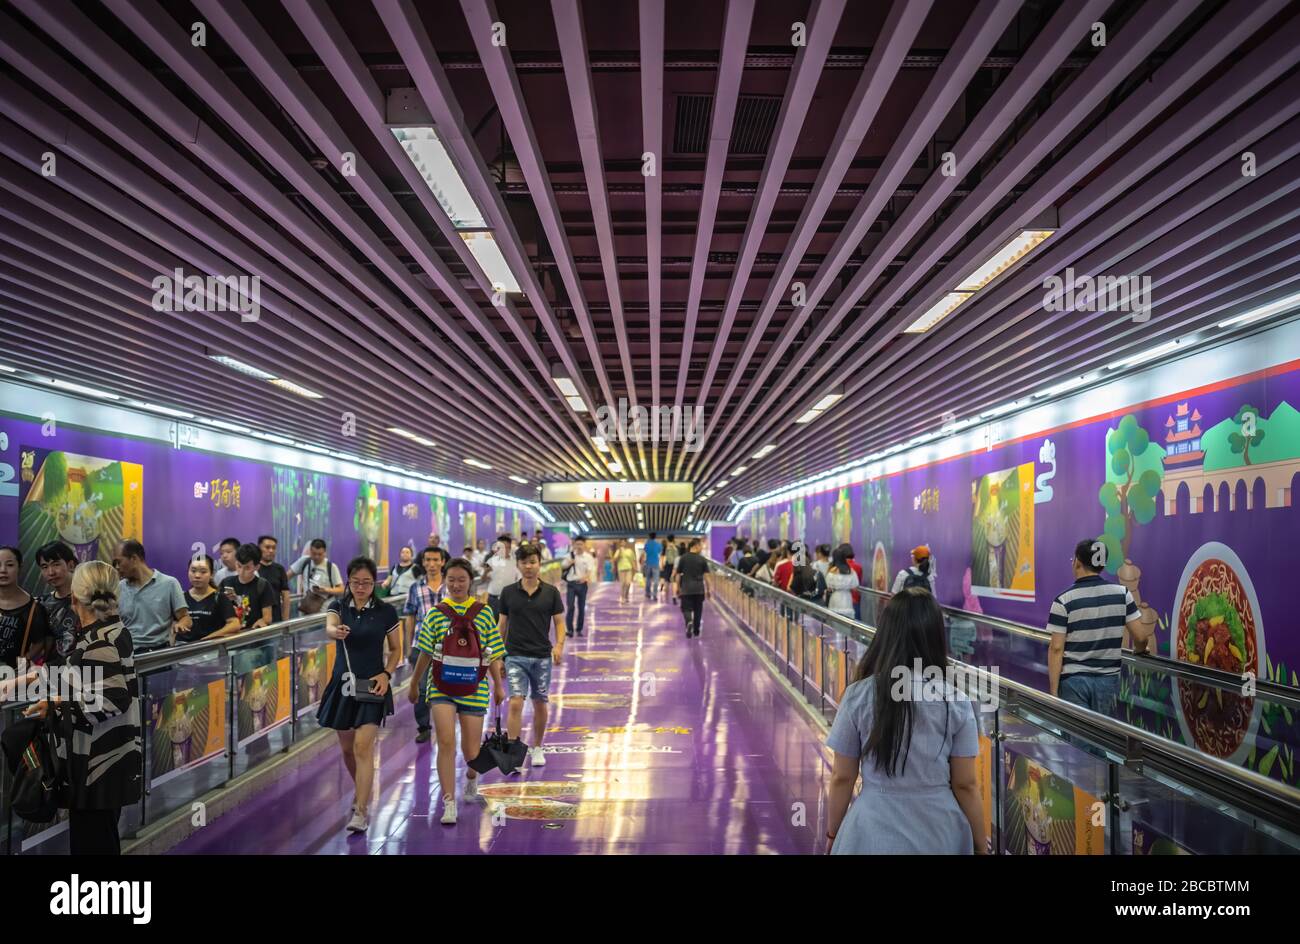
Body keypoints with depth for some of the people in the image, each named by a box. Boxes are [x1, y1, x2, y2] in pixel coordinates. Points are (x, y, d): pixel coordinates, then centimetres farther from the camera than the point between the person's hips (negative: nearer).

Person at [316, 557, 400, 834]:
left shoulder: (386, 611, -2)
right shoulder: (338, 606, 1)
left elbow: (395, 649, 6)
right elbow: (329, 627, -22)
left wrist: (386, 674, -11)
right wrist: (337, 632, -46)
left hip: (372, 685, -3)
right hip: (343, 683, 3)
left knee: (363, 747, -14)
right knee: (347, 748, 15)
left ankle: (361, 811, -11)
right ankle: (362, 790, 41)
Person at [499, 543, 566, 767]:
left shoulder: (550, 592, 1)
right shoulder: (508, 593, 2)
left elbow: (559, 622, 5)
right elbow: (502, 625, 9)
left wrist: (559, 644, -12)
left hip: (542, 657, 1)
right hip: (515, 656, -1)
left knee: (540, 704, 11)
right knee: (515, 703, -12)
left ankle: (536, 748, 29)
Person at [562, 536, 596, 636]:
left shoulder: (588, 557, -2)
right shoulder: (571, 555, 5)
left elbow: (590, 570, -13)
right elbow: (564, 566, 13)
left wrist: (585, 577, -34)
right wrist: (570, 562, -9)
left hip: (582, 584, 0)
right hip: (571, 583, 0)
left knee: (581, 608, 7)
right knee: (571, 606, -10)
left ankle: (579, 629, 19)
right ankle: (570, 629, -8)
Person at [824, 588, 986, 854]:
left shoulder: (857, 697, -12)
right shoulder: (956, 704, -11)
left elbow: (842, 778, -5)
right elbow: (966, 785, -5)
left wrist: (833, 834, 9)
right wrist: (979, 844, 9)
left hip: (874, 834, -1)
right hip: (940, 836, 1)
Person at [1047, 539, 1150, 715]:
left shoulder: (1064, 600, -9)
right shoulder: (1122, 594, -1)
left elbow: (1056, 648, -11)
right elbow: (1141, 636, 0)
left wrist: (1053, 692, -8)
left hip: (1073, 680, -3)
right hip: (1108, 680, 3)